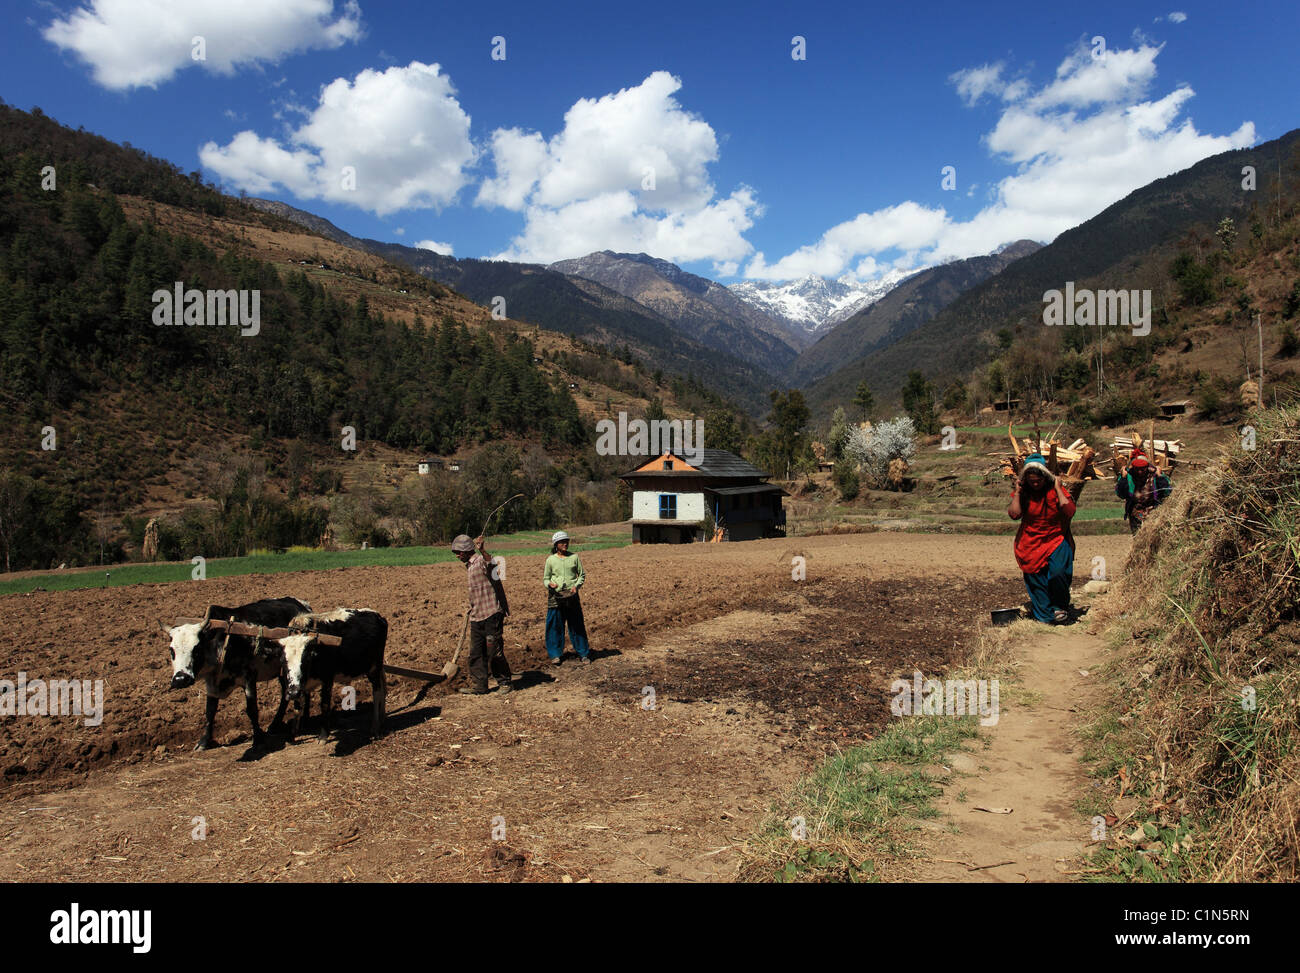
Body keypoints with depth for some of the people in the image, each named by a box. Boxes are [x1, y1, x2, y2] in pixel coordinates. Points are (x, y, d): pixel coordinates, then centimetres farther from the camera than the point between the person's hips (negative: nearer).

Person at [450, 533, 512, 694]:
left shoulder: (481, 560, -12)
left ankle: (504, 682, 11)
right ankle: (478, 685, 17)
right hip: (476, 616, 9)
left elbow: (490, 565, -38)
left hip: (491, 614, -9)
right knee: (476, 652, 9)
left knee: (494, 651, -3)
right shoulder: (469, 565, 17)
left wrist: (482, 550, -56)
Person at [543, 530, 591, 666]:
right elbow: (545, 578, 11)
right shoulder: (551, 560, 4)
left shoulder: (574, 557, 6)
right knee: (555, 626, 3)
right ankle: (555, 655, 16)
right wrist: (549, 584, -11)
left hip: (571, 595, 0)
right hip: (555, 595, 0)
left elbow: (582, 575, 11)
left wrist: (576, 585, -7)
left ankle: (583, 654, 14)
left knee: (577, 625, 4)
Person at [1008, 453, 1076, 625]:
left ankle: (1061, 607, 2)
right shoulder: (1023, 494, 0)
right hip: (1031, 544, 2)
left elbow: (1070, 511, -19)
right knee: (1036, 579, 2)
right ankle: (1047, 615, 17)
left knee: (1058, 571, -23)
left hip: (1056, 540, -2)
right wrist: (1017, 492, -12)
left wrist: (1057, 489, -17)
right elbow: (1014, 514, -12)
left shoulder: (1056, 490, -5)